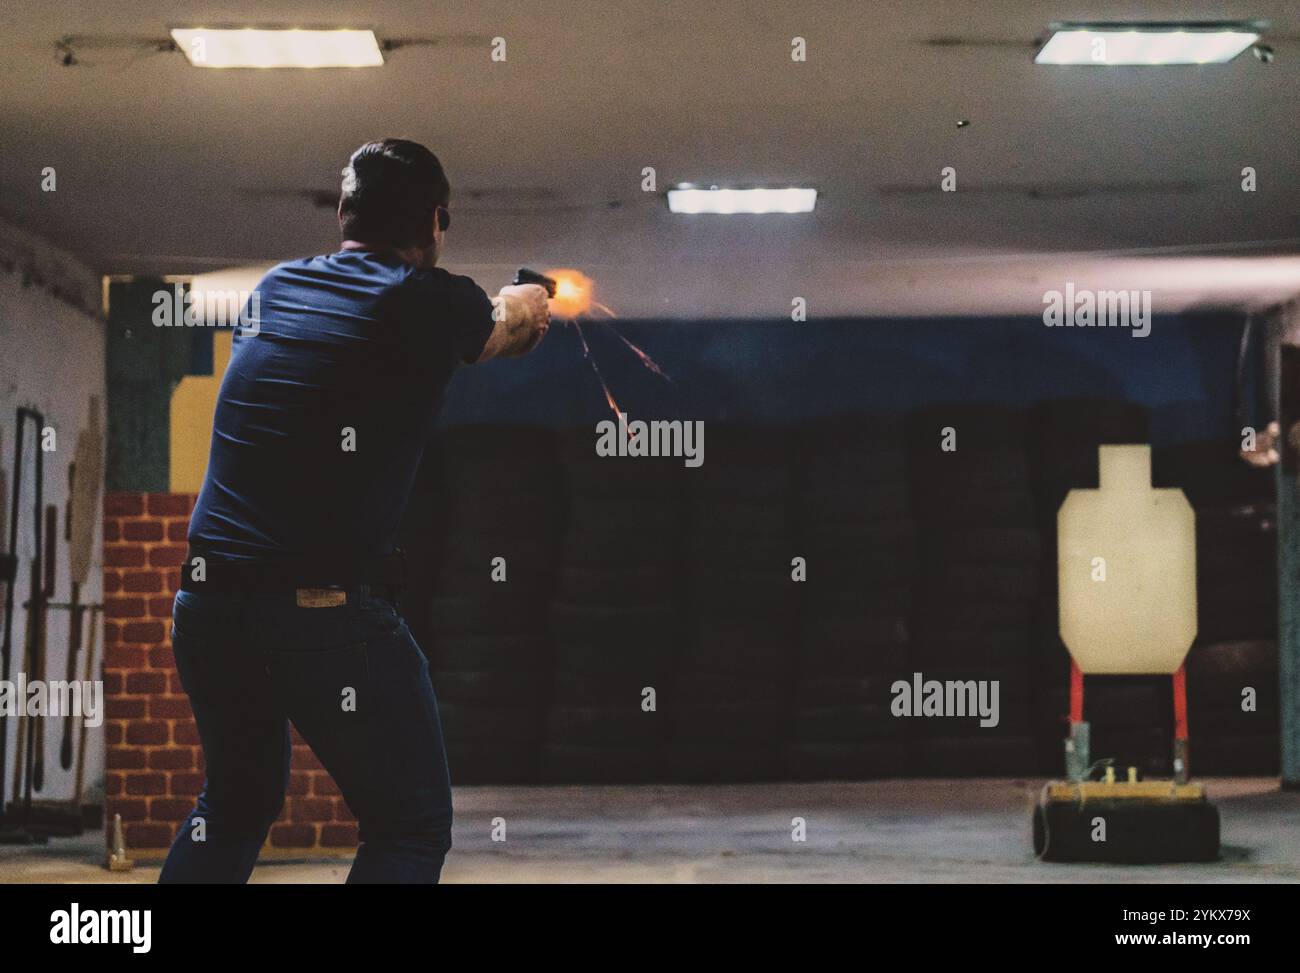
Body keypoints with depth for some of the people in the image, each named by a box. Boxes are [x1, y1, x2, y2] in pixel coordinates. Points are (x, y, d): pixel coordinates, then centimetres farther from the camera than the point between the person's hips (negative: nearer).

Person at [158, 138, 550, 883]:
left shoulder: (276, 288, 13)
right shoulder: (429, 302, -4)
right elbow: (511, 329, 18)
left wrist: (500, 311, 47)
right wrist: (525, 307, 43)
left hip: (205, 600, 7)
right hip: (326, 610, -7)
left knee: (235, 806, 26)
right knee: (412, 830, 7)